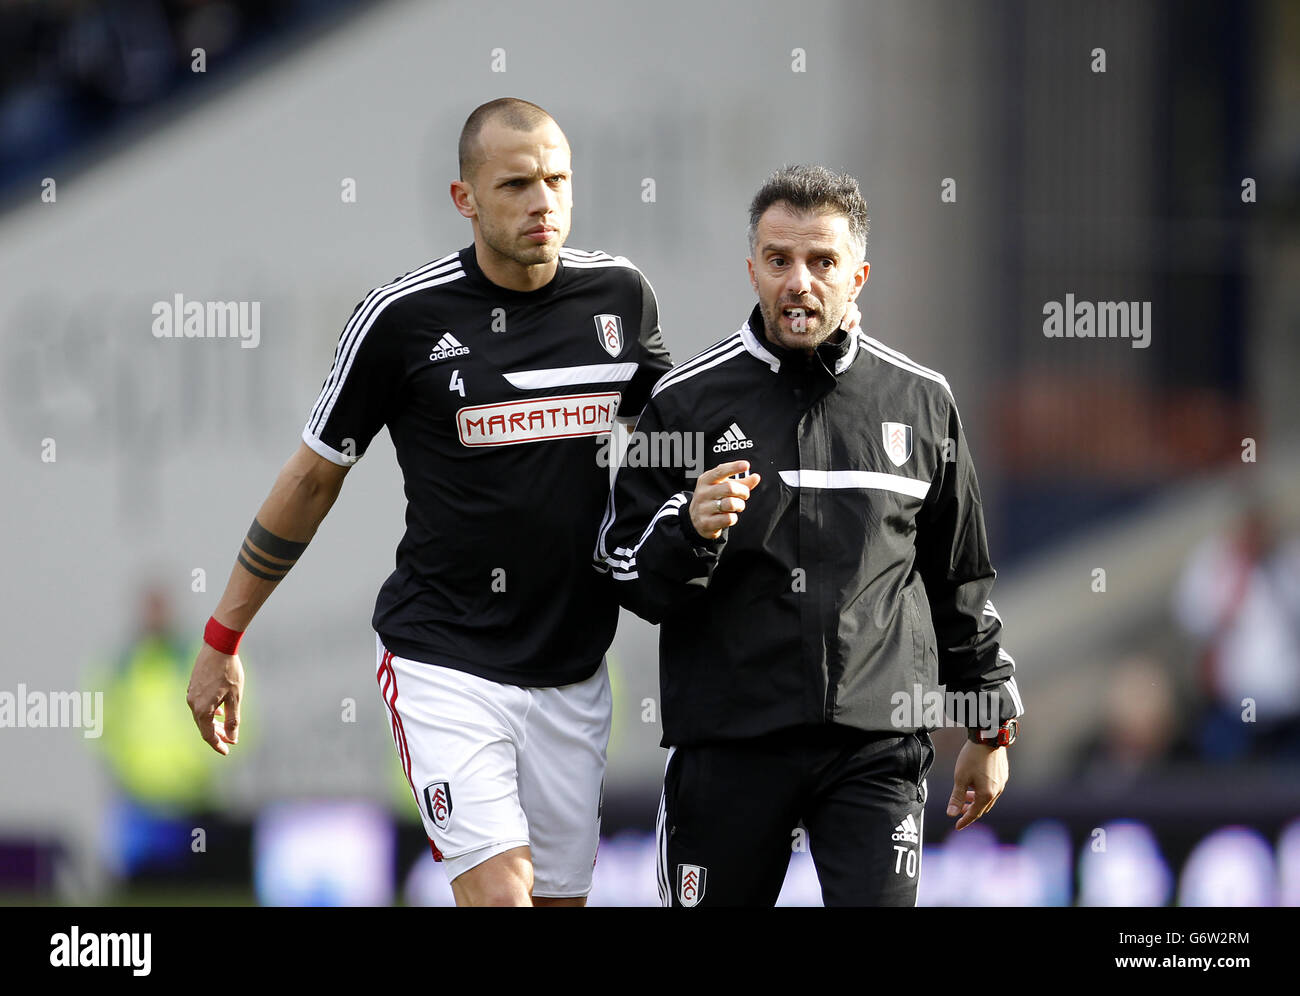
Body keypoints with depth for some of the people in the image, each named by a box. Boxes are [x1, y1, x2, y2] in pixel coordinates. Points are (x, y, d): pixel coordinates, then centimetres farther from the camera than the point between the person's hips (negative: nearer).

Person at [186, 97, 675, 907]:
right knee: (500, 893, -18)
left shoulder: (621, 295, 2)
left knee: (560, 898, 6)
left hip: (573, 671, 4)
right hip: (443, 659, -4)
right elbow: (313, 477, 4)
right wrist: (223, 640, 8)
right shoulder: (404, 316, -7)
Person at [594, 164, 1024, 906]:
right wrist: (690, 530, -17)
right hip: (728, 741, 0)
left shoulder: (920, 401, 9)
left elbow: (961, 578, 19)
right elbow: (626, 574, 3)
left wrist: (992, 728, 20)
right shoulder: (688, 400, 3)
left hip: (880, 742, 0)